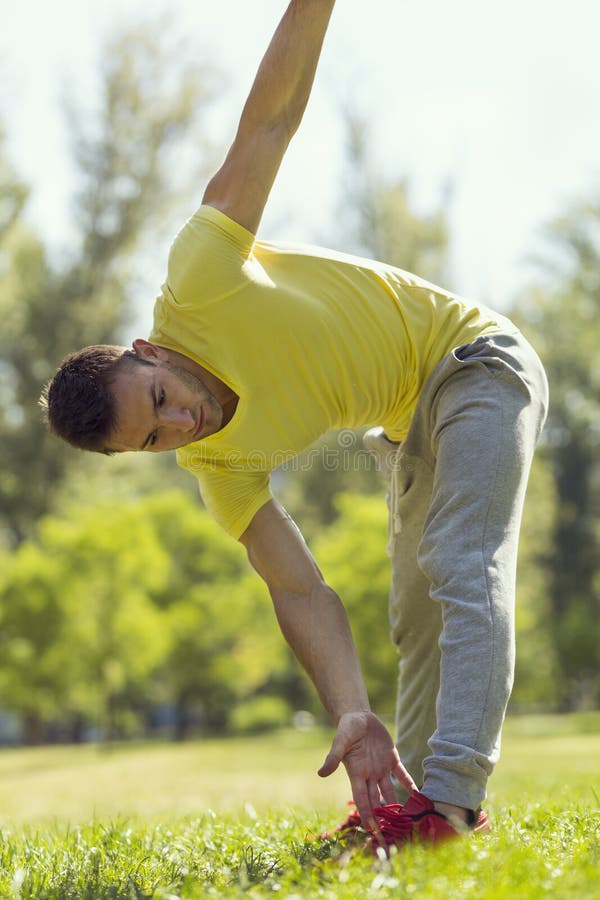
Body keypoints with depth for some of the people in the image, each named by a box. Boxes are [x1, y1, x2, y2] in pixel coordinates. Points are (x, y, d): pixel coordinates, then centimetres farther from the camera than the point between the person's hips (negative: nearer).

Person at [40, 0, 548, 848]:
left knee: (462, 570, -20)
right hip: (409, 429, 7)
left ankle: (452, 794, -27)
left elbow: (268, 123, -24)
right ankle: (407, 791, 18)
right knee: (417, 617, 10)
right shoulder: (218, 469, -12)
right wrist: (352, 715, -29)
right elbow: (303, 593, -16)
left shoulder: (196, 287, -26)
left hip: (471, 356, -7)